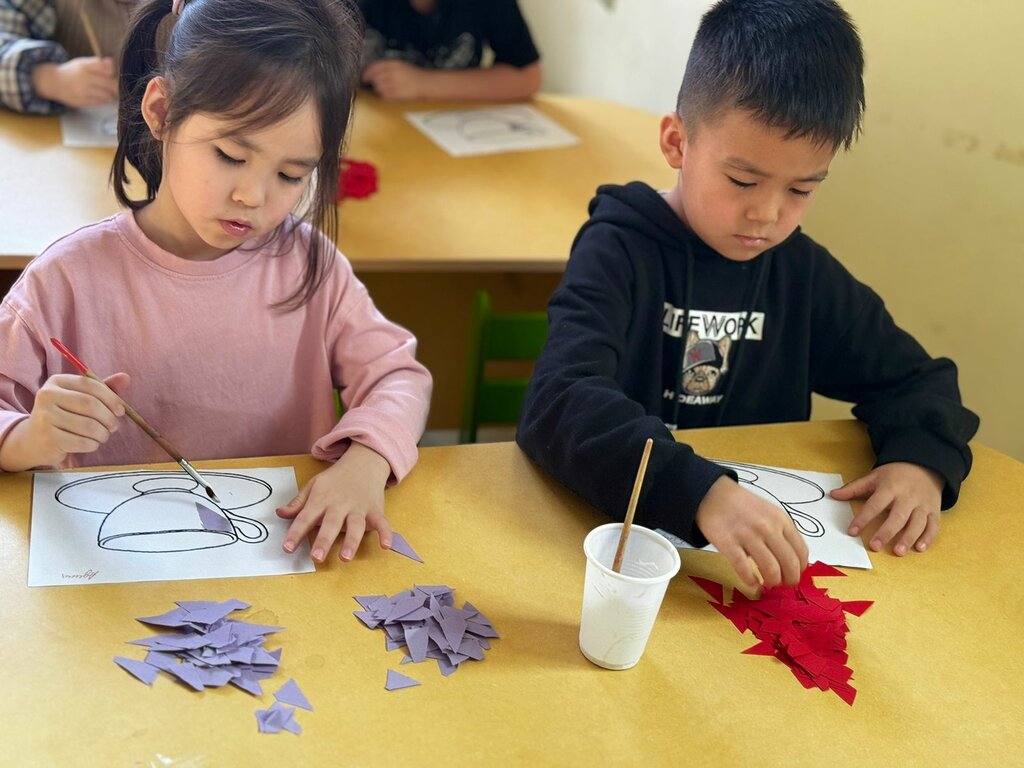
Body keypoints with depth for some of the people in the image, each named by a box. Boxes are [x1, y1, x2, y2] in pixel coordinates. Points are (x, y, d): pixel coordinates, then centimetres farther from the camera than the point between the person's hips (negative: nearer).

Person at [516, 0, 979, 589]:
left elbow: (915, 379, 12)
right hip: (619, 528, -3)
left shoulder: (803, 271, 3)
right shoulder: (619, 251, -12)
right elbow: (559, 405, -27)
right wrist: (701, 493, -42)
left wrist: (922, 457, -11)